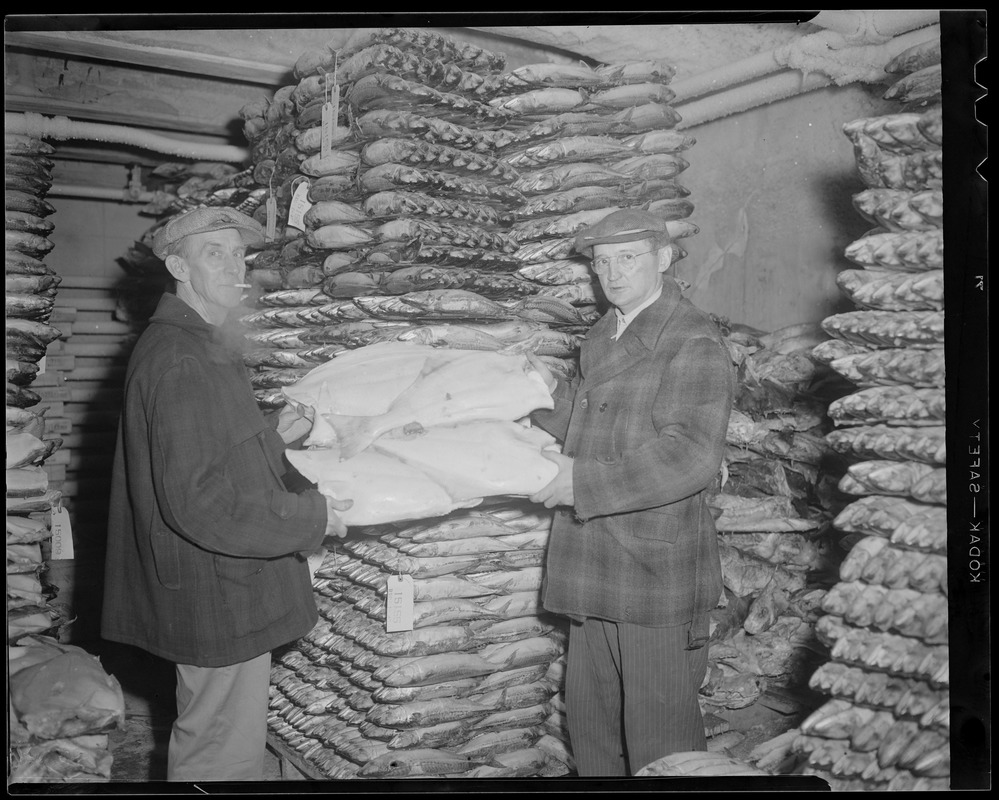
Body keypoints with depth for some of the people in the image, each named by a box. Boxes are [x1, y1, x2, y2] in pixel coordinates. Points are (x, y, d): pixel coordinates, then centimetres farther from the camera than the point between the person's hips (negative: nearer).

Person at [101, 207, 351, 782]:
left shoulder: (201, 346, 12)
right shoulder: (180, 362, -22)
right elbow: (198, 502, -27)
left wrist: (271, 440, 10)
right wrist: (312, 518, -20)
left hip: (223, 589, 11)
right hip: (216, 600, -11)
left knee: (212, 741, 23)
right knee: (223, 755, 4)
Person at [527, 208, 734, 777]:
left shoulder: (694, 343, -12)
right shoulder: (605, 335, 17)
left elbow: (691, 456, -23)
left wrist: (584, 481, -23)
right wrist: (553, 392, 6)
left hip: (656, 568, -8)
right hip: (596, 572, 9)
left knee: (659, 740, 4)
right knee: (589, 720, 19)